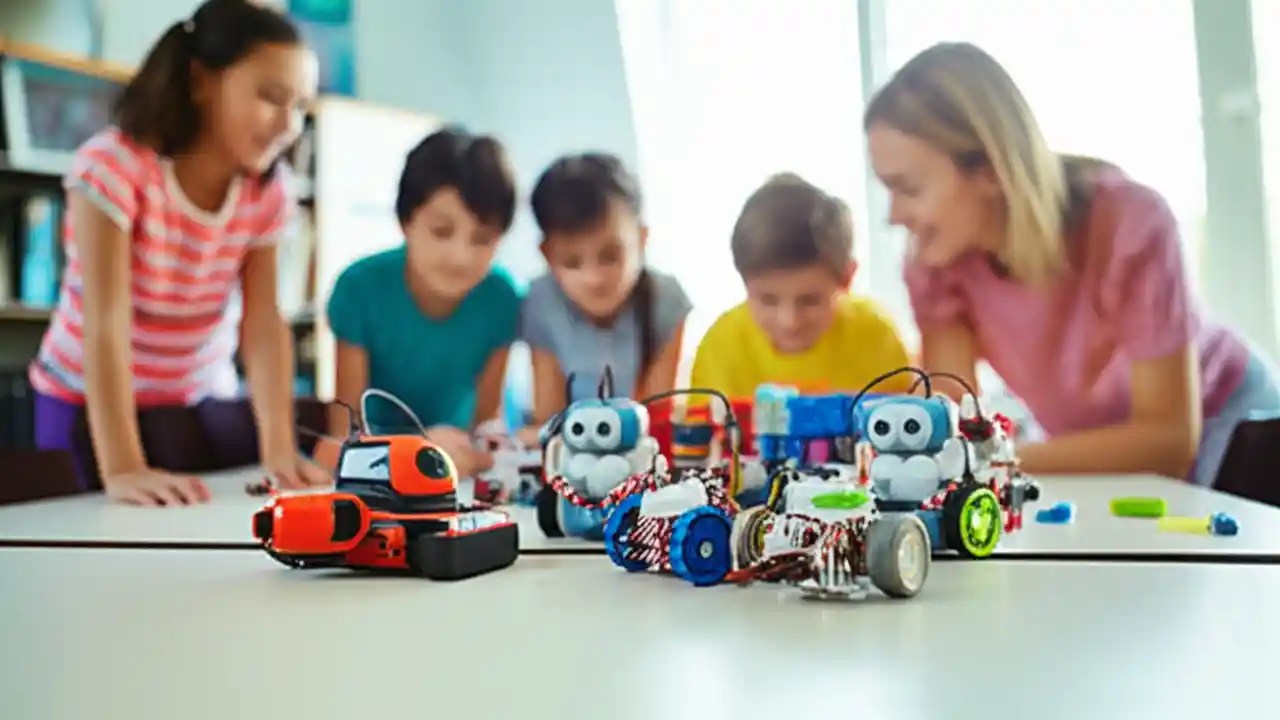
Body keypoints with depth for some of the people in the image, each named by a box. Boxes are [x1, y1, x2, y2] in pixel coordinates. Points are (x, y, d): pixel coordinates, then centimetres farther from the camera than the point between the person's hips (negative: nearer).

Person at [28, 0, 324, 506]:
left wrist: (279, 448, -30)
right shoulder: (113, 165, -23)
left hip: (202, 403, 4)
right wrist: (121, 468, -38)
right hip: (87, 404, -3)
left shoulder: (267, 190, -9)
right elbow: (106, 324, -30)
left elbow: (264, 326, -17)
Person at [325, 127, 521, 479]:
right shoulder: (360, 286, -21)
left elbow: (488, 415, -4)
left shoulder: (500, 298, -16)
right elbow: (345, 432, -19)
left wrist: (484, 455, -25)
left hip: (454, 460, 3)